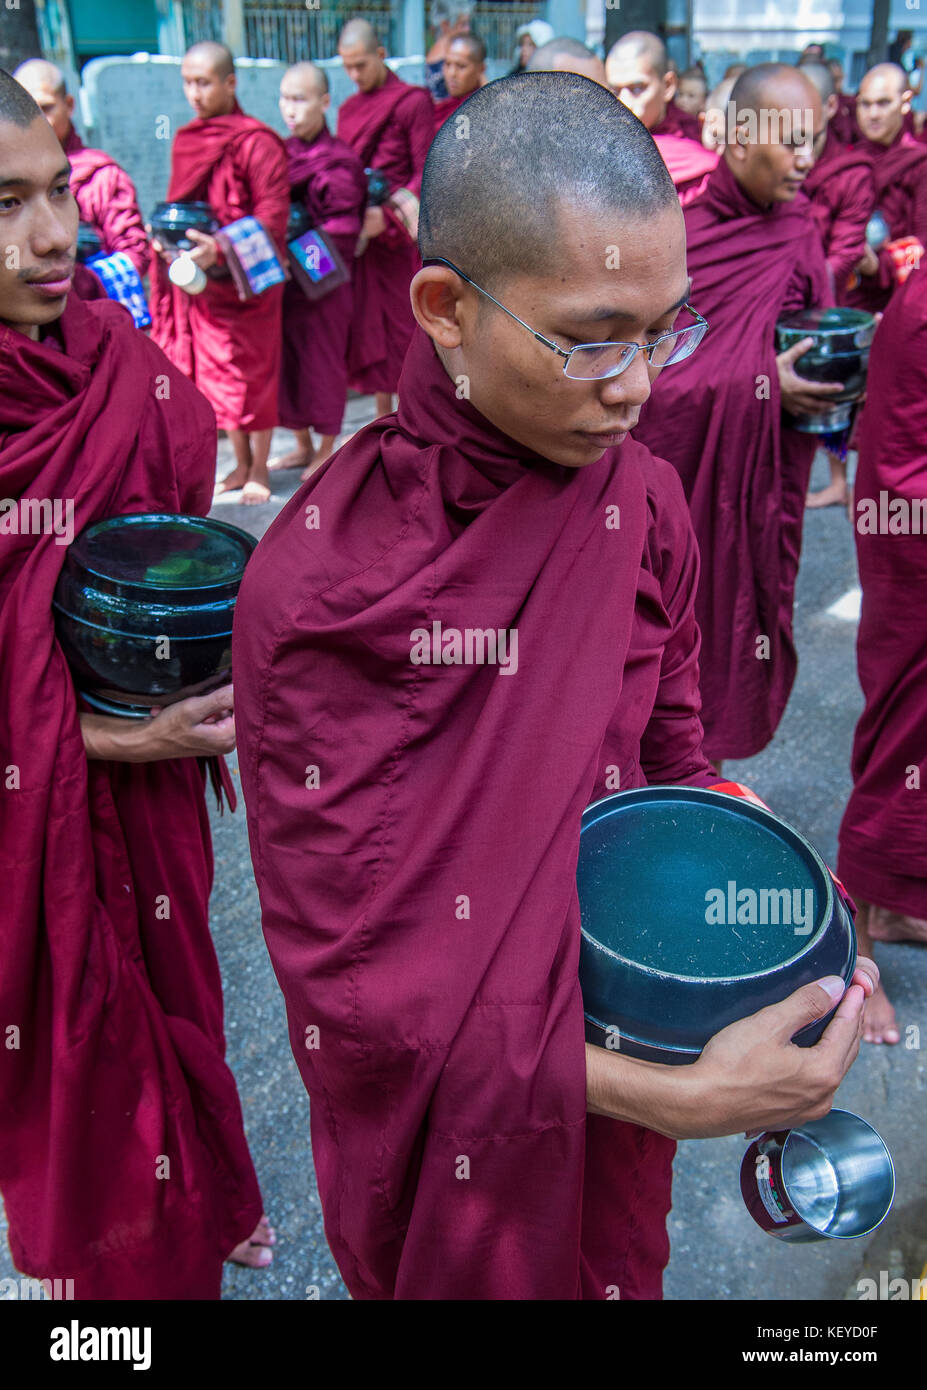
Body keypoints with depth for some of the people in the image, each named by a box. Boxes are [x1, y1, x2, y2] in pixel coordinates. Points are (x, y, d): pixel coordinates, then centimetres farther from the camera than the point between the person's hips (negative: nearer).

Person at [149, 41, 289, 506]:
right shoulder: (186, 141, 10)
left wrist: (221, 248, -28)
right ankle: (241, 463, 26)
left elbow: (273, 216, -17)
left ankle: (259, 469, 16)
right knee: (216, 372, 11)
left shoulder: (256, 142, -11)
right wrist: (166, 237, -1)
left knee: (253, 372, 3)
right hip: (200, 280, 6)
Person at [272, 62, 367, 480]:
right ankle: (303, 446, 26)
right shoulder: (281, 152, 8)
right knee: (287, 362, 12)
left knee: (323, 363, 4)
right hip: (283, 279, 6)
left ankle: (326, 452, 18)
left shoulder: (338, 163, -11)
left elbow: (340, 235, -16)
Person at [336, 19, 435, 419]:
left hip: (400, 236, -6)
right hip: (359, 236, 6)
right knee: (369, 325, 6)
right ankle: (384, 419, 15)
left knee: (403, 325, -2)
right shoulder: (348, 109, 16)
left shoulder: (413, 102, -3)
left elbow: (426, 175, -9)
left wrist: (388, 214, -21)